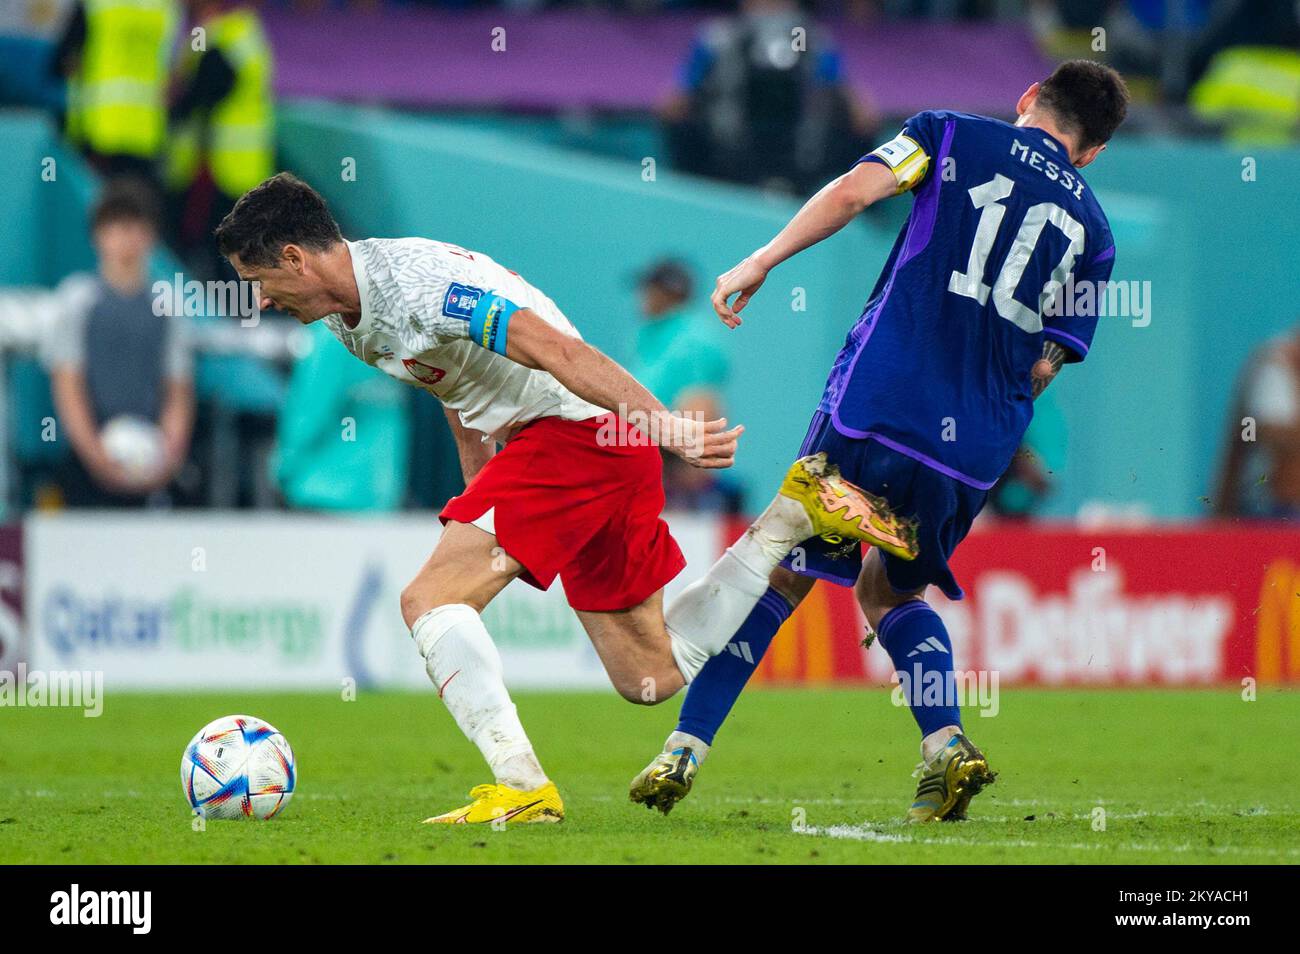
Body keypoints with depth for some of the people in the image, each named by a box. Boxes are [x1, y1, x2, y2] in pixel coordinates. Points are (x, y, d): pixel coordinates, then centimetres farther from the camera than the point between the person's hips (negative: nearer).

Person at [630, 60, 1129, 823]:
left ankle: (684, 751, 4)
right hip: (977, 452, 3)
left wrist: (761, 262, -6)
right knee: (892, 590, 25)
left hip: (877, 405, -3)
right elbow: (1044, 367, 11)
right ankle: (946, 745, 4)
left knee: (778, 577, 10)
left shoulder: (956, 134, 8)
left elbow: (858, 188, -9)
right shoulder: (1093, 229, 15)